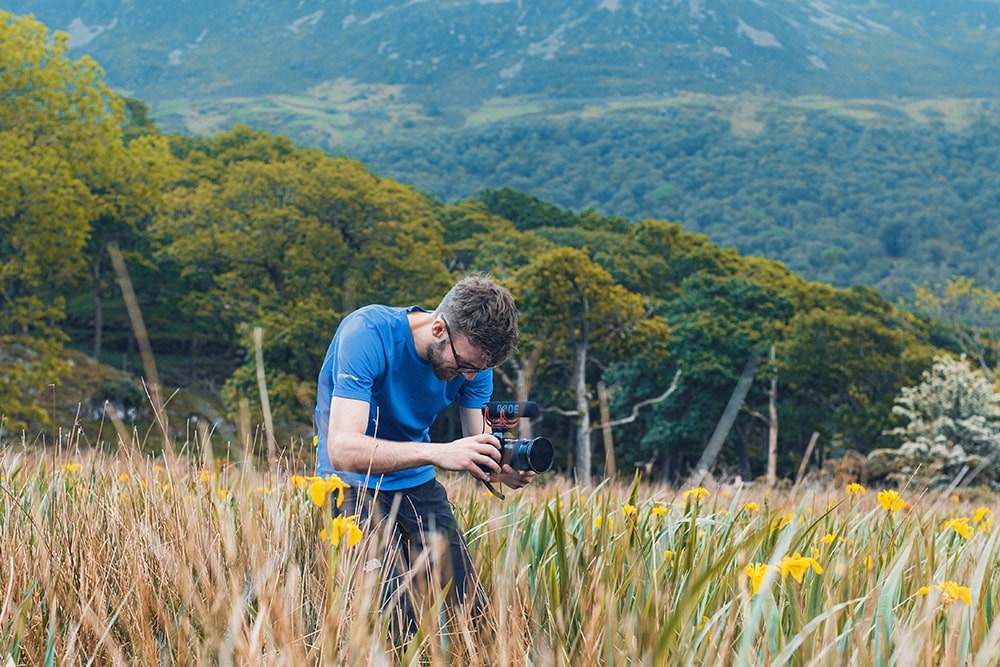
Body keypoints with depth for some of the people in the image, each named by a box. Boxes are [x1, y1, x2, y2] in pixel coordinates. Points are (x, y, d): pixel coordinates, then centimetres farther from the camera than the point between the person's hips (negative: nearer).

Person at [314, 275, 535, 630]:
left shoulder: (474, 356, -9)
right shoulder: (368, 334, -27)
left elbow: (476, 449, -7)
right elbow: (343, 450, -36)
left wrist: (503, 470, -31)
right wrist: (439, 453, -46)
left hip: (419, 484, 5)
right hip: (355, 485, -5)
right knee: (398, 615, -20)